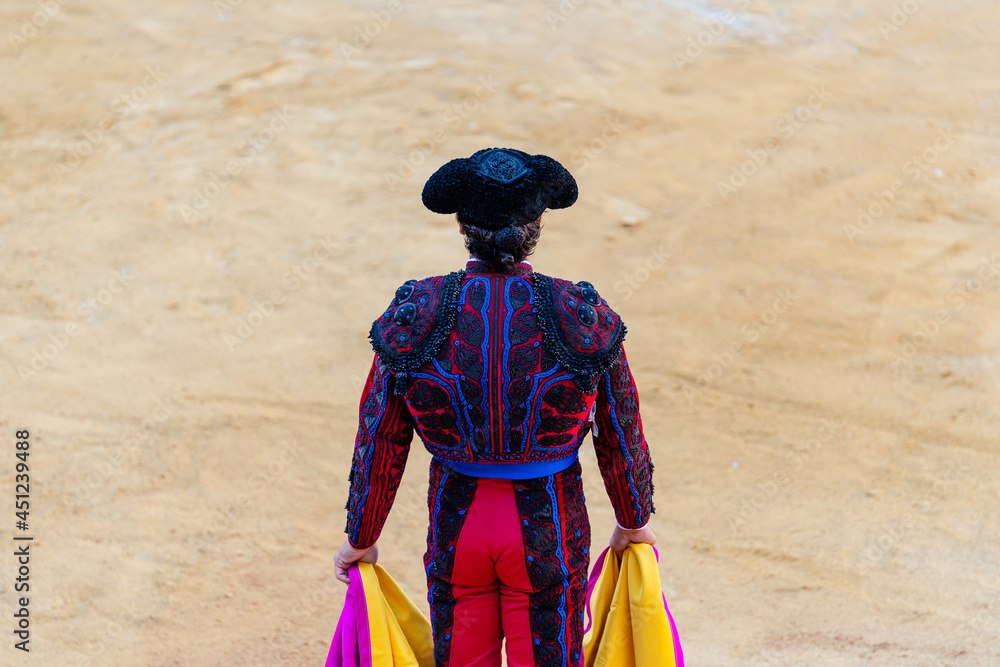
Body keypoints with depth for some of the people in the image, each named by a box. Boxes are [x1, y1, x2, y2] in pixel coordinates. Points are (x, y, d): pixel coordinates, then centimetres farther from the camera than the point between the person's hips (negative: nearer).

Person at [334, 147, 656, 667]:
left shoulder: (414, 315, -13)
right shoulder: (585, 317, -15)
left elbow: (380, 440, -5)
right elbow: (620, 436, -4)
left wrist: (361, 538, 9)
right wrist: (634, 522, 14)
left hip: (455, 524, 1)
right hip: (548, 527, -1)